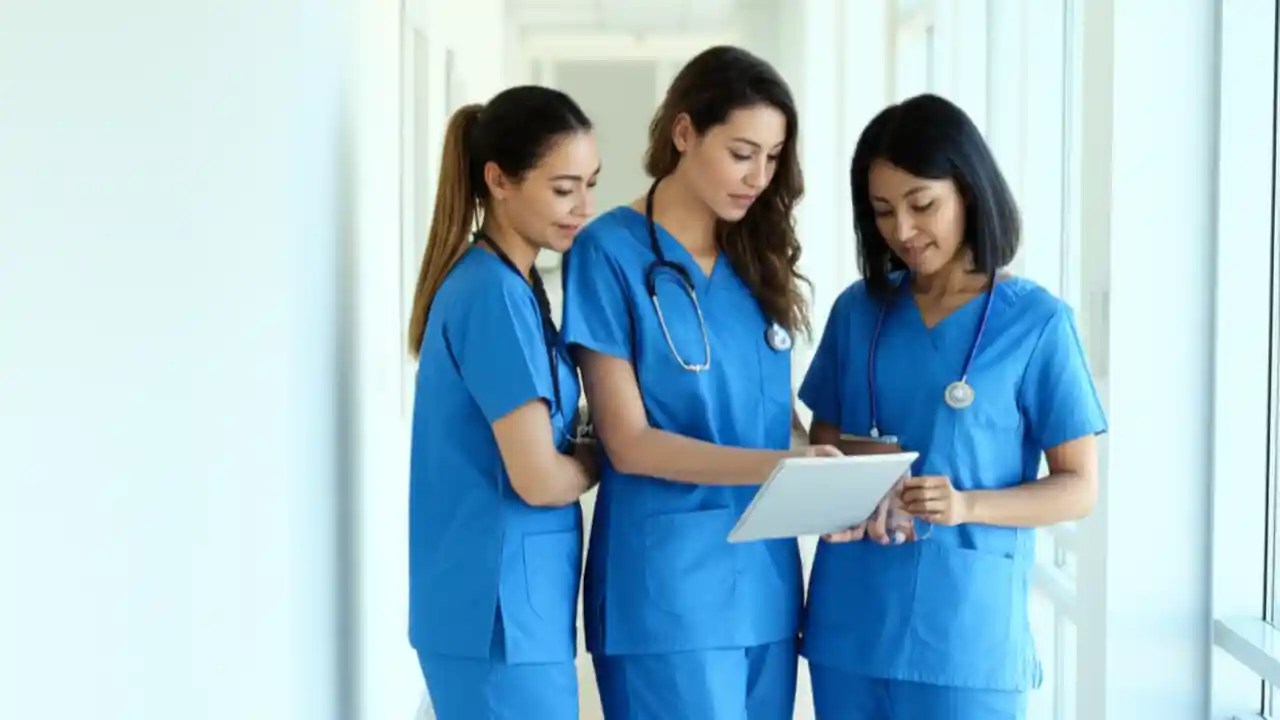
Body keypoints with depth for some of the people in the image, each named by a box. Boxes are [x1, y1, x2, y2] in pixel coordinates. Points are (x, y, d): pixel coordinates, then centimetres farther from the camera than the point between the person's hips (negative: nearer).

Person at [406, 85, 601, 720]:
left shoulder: (496, 283, 12)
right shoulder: (495, 294, -16)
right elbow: (538, 478, -20)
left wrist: (575, 449, 0)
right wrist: (600, 459, -1)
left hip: (498, 599, 9)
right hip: (502, 607, -9)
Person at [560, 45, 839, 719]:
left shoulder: (758, 257, 12)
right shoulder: (611, 252, -7)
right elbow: (629, 443, -12)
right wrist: (779, 467, -23)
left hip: (766, 576, 6)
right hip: (668, 584, -6)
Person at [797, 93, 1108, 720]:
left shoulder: (1037, 321, -4)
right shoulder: (857, 311, 7)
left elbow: (1078, 488, -3)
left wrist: (966, 505, -19)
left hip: (964, 627, -3)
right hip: (850, 621, 4)